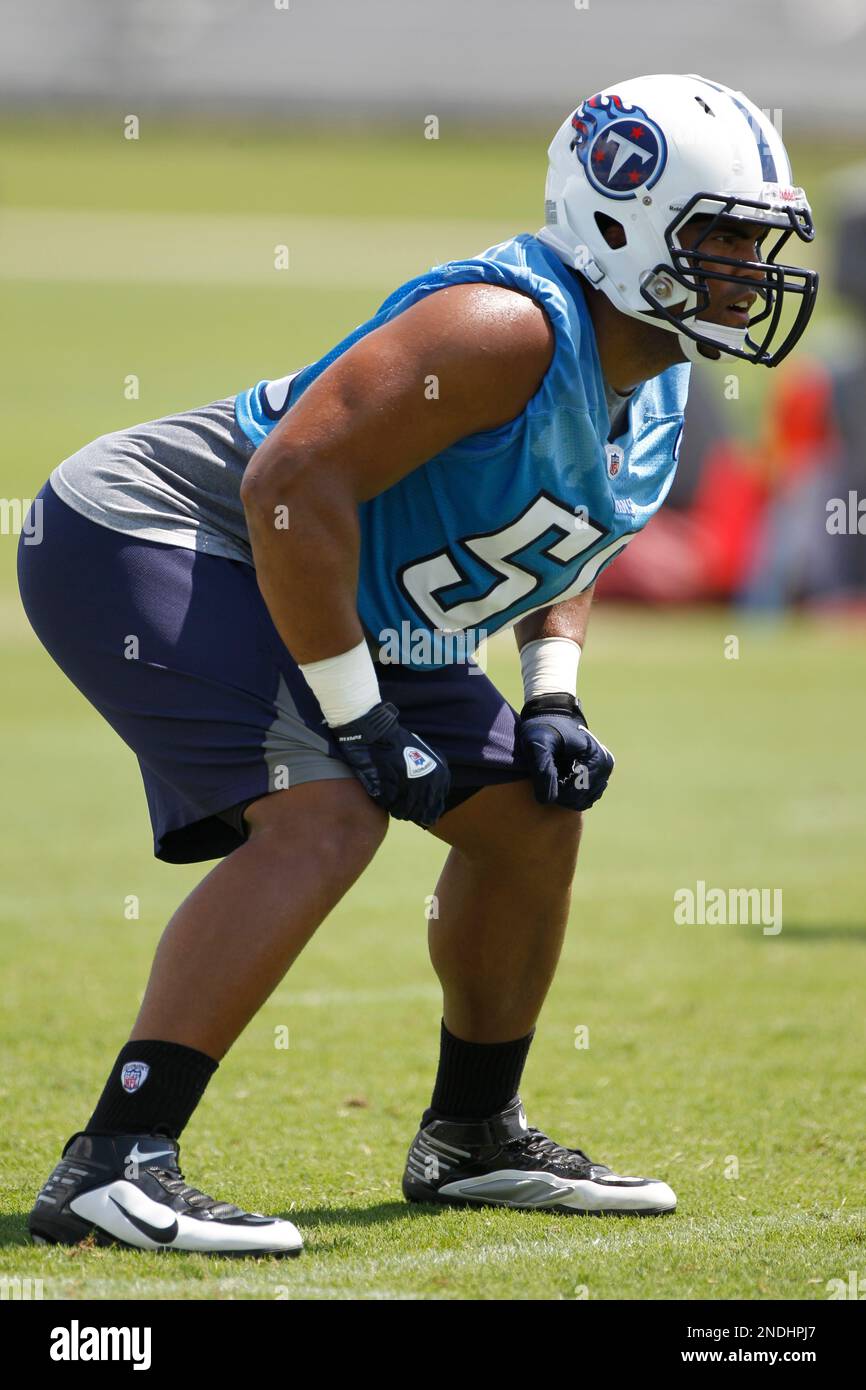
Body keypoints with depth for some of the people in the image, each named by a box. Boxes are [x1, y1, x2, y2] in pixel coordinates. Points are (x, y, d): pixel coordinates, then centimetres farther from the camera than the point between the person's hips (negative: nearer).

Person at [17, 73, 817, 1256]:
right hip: (149, 546, -10)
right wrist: (357, 717, -25)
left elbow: (560, 547, 23)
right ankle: (111, 1167, -31)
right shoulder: (509, 328, -27)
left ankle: (474, 1136, 30)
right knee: (324, 817, -29)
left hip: (335, 606, 10)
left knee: (532, 814, 12)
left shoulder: (650, 394, 4)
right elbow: (295, 488, -32)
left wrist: (552, 699, 5)